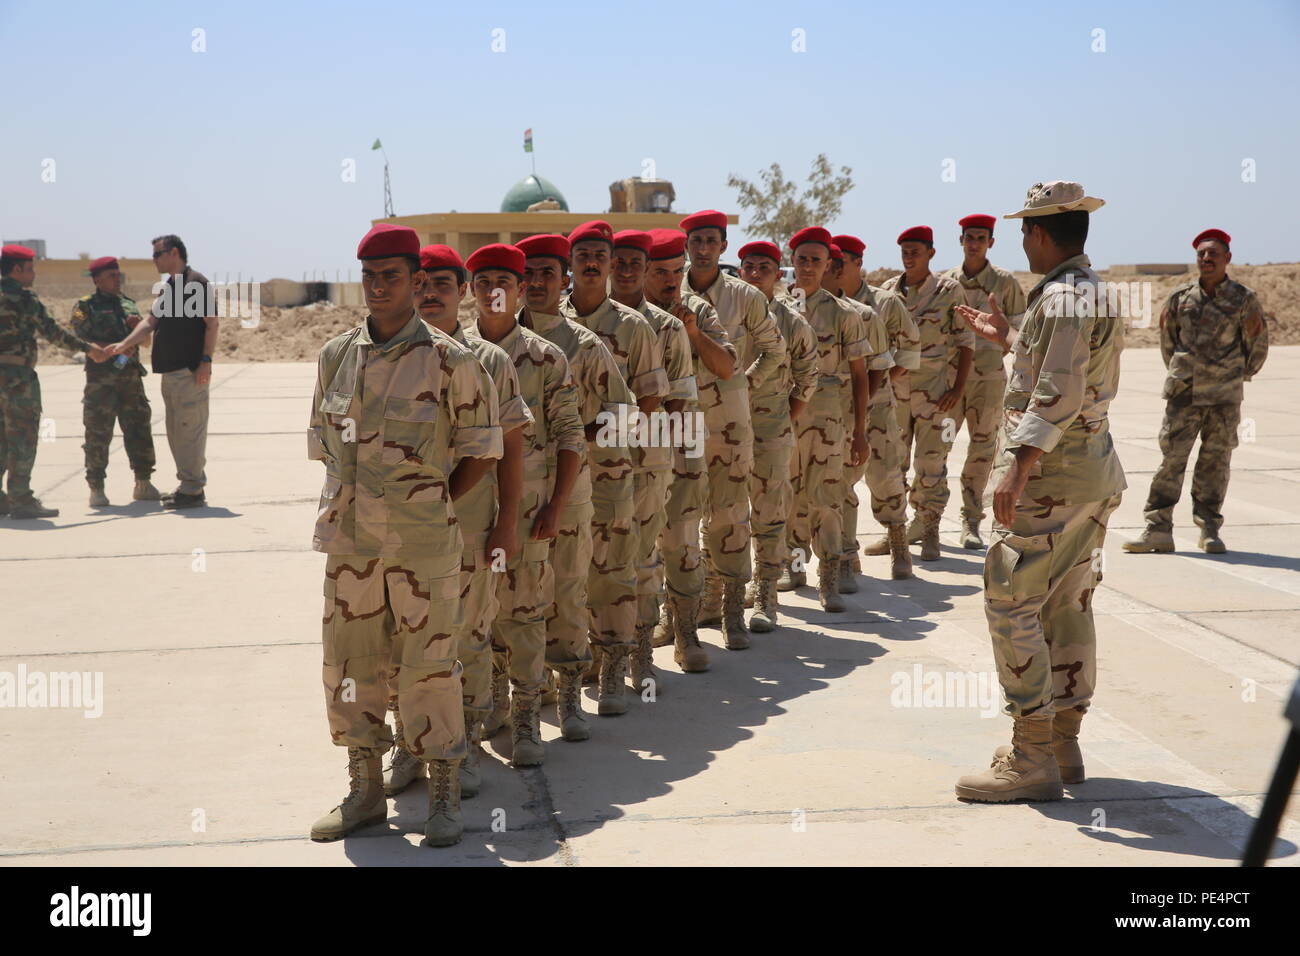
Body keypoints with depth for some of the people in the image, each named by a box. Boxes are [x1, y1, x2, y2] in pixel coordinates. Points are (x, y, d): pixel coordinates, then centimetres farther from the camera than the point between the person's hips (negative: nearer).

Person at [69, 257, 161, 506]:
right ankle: (96, 489, 1)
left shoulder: (128, 305, 18)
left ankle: (143, 484, 17)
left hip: (131, 376, 5)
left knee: (139, 429, 8)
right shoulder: (85, 306, 1)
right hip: (101, 377, -5)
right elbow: (79, 339, -10)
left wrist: (138, 326, -2)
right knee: (98, 433, -5)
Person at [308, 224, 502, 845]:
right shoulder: (336, 356, 7)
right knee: (350, 665, 10)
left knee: (428, 665, 1)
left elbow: (481, 449, -1)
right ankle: (365, 790, 25)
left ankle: (444, 795, 15)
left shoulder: (448, 360, -5)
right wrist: (348, 504, 8)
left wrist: (431, 506, -3)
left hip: (423, 542, -4)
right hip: (349, 539, 4)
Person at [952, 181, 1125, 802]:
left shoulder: (1060, 297, -16)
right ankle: (1063, 741, 21)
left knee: (1011, 604, -7)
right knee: (1068, 605, 14)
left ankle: (1032, 757, -6)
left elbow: (1057, 395, -25)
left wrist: (1018, 468, -28)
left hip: (1049, 471, -10)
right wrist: (1006, 339, 30)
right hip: (1095, 468, 10)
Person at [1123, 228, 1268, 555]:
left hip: (1224, 396, -1)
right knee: (1170, 457, -3)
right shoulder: (1180, 297, 3)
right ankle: (1158, 530, 1)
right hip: (1183, 393, 1)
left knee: (1215, 461, 5)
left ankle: (1209, 530, 14)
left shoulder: (1243, 299, -2)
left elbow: (1258, 342, 9)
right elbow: (1168, 338, 17)